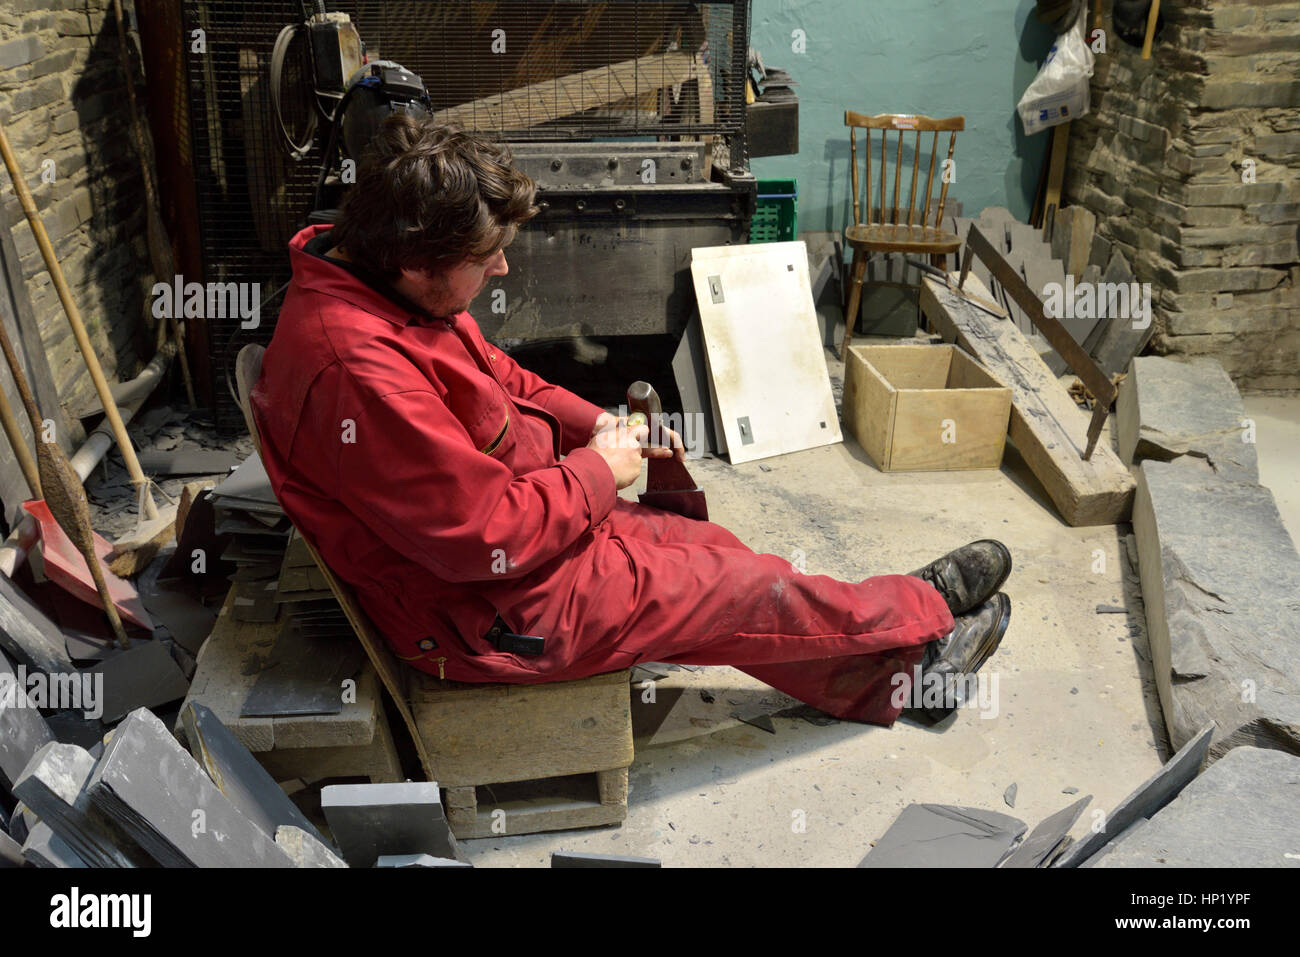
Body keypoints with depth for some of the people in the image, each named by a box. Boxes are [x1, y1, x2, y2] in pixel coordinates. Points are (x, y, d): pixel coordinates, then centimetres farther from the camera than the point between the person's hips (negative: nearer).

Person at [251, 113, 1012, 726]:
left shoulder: (382, 288, -3)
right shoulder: (358, 371, -35)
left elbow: (493, 375, 13)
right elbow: (488, 539, -31)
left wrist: (595, 422, -1)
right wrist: (599, 470, -16)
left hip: (508, 514, 9)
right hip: (483, 614, -9)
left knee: (711, 547, 9)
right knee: (737, 588, 2)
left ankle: (890, 674, 25)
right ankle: (926, 616, 26)